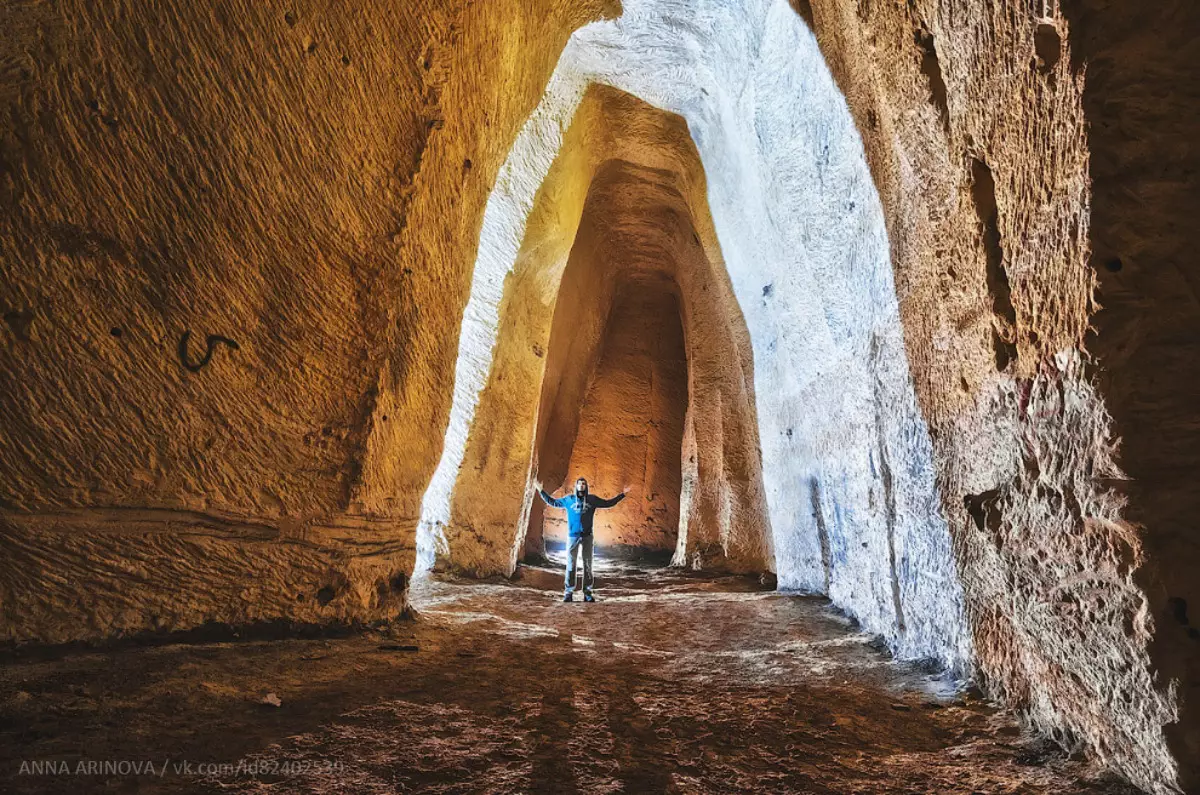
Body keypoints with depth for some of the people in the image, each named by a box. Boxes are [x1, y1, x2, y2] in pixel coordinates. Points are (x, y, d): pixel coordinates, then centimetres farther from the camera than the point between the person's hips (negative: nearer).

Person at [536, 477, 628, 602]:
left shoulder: (592, 499, 8)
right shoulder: (569, 499, 7)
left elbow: (609, 503, 16)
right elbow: (552, 501, 18)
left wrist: (623, 494, 14)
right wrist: (541, 491, 15)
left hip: (587, 536, 1)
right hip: (573, 536, -1)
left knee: (588, 565, 3)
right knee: (570, 565, -1)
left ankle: (587, 593, 9)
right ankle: (569, 593, 4)